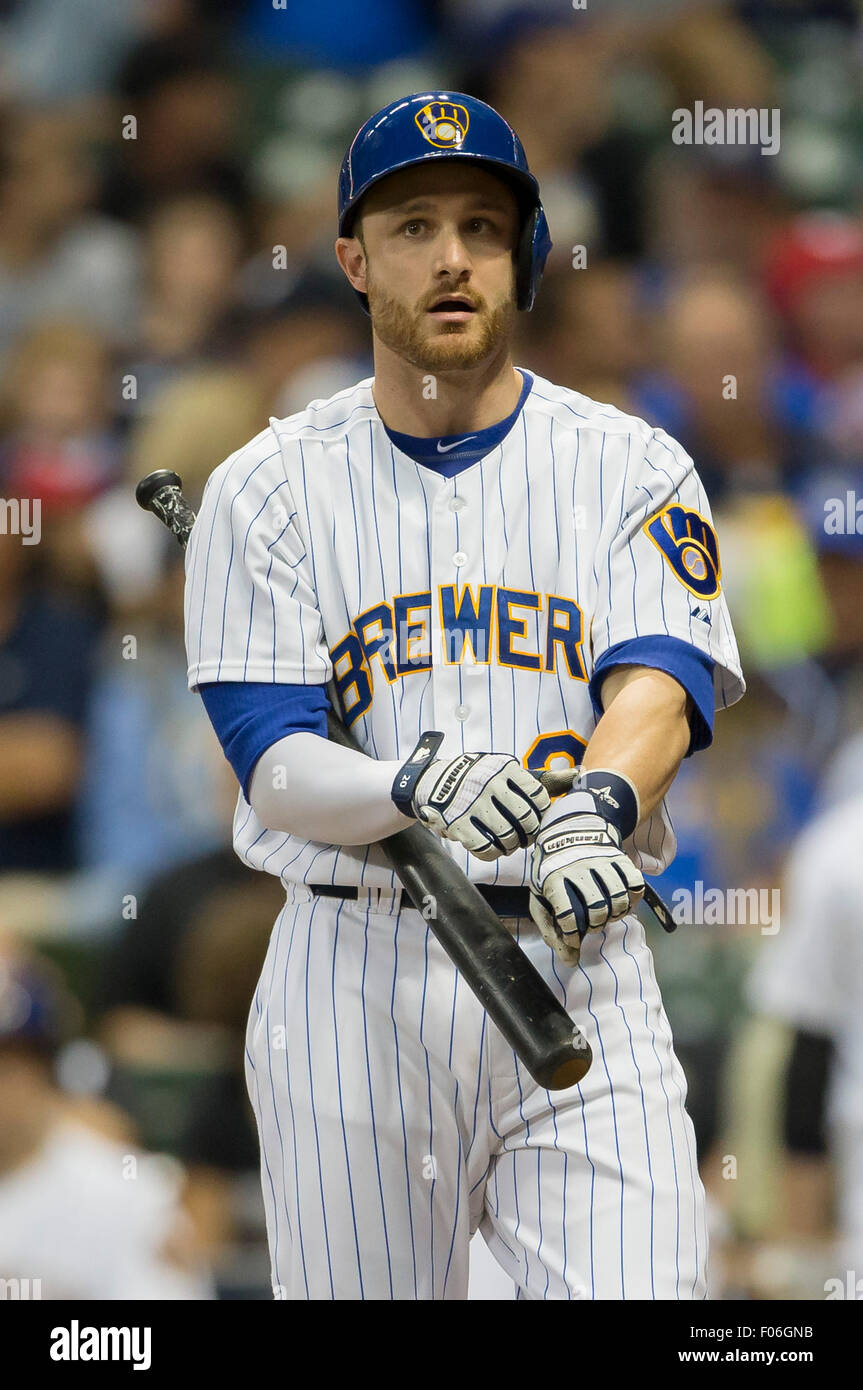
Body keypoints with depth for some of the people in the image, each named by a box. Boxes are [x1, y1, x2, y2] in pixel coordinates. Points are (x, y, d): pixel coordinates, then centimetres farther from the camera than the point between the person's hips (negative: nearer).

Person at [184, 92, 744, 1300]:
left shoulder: (630, 468, 7)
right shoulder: (269, 488, 5)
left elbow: (662, 686, -9)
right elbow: (275, 767, -4)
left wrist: (596, 806, -31)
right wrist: (416, 787, -26)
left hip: (582, 973, 0)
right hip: (353, 982, 0)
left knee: (636, 1299, -15)